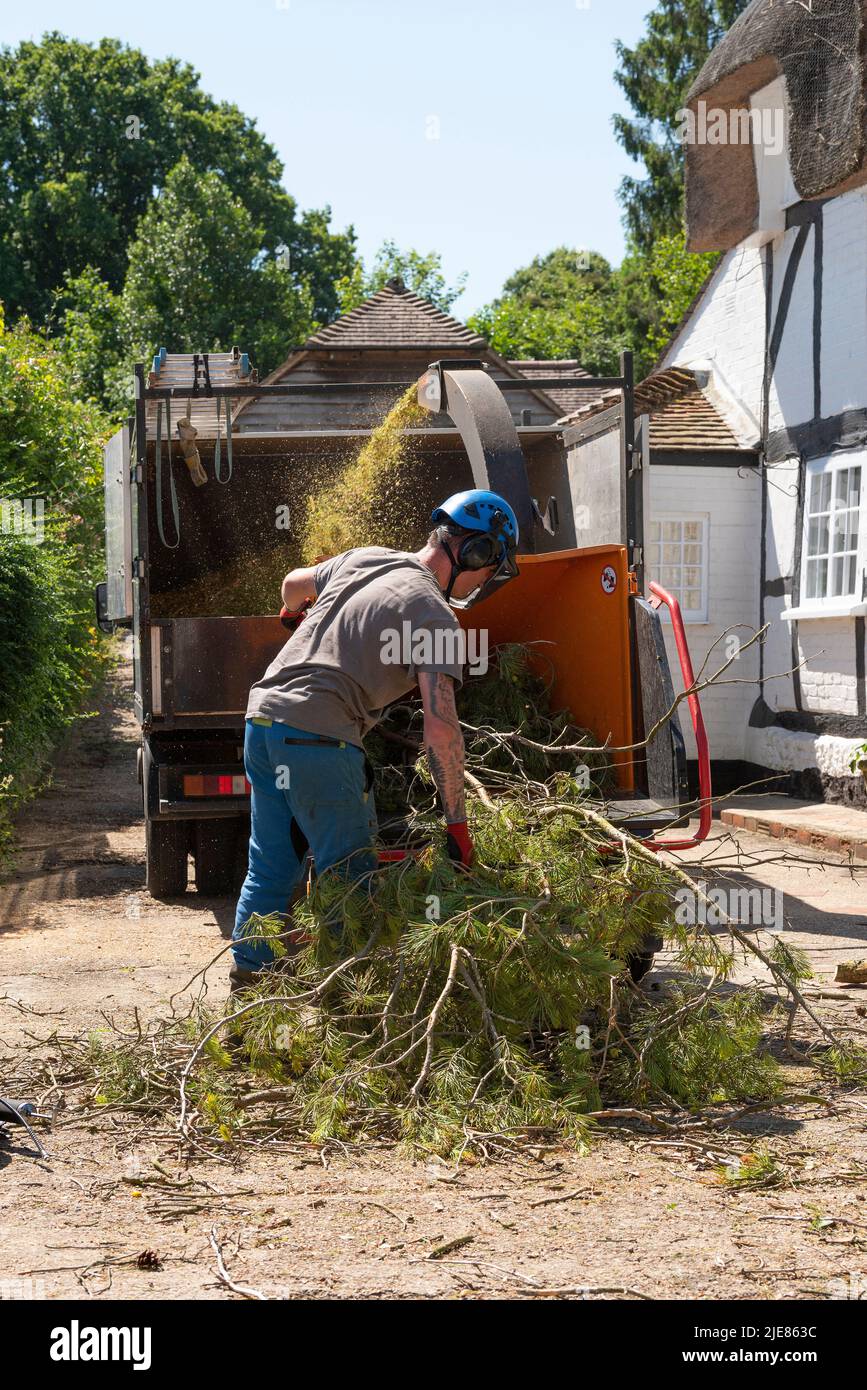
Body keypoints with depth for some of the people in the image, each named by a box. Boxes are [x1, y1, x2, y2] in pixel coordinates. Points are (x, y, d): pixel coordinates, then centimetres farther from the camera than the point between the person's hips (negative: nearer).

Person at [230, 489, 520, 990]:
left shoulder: (364, 558, 15)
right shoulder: (434, 616, -7)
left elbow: (295, 582, 36)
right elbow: (441, 728, -15)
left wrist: (295, 617, 60)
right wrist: (457, 822, -10)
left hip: (264, 711, 8)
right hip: (319, 740, -8)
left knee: (270, 869, 17)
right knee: (349, 875, 1)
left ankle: (249, 977, 23)